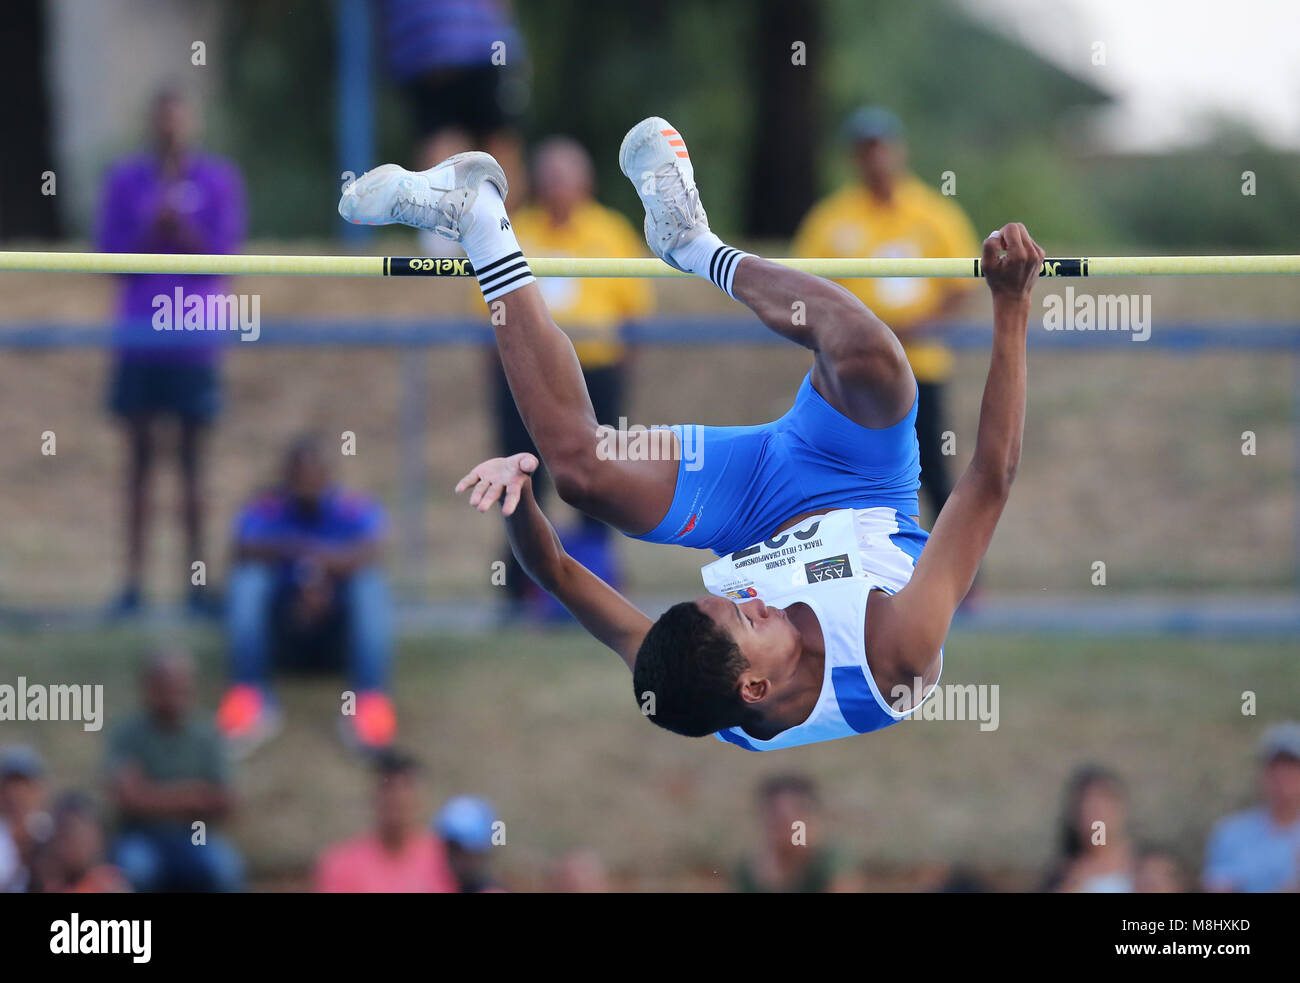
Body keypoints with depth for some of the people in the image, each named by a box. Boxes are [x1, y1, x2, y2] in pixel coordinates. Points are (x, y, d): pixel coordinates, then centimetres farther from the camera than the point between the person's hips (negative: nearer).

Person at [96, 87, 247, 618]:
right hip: (138, 336, 1)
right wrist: (152, 234, -13)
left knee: (193, 457, 0)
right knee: (140, 456, 2)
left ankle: (196, 580, 3)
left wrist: (182, 231, -16)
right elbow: (109, 255, 3)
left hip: (196, 339, -1)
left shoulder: (219, 180, 3)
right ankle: (134, 580, 3)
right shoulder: (125, 180, 6)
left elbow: (224, 255, -1)